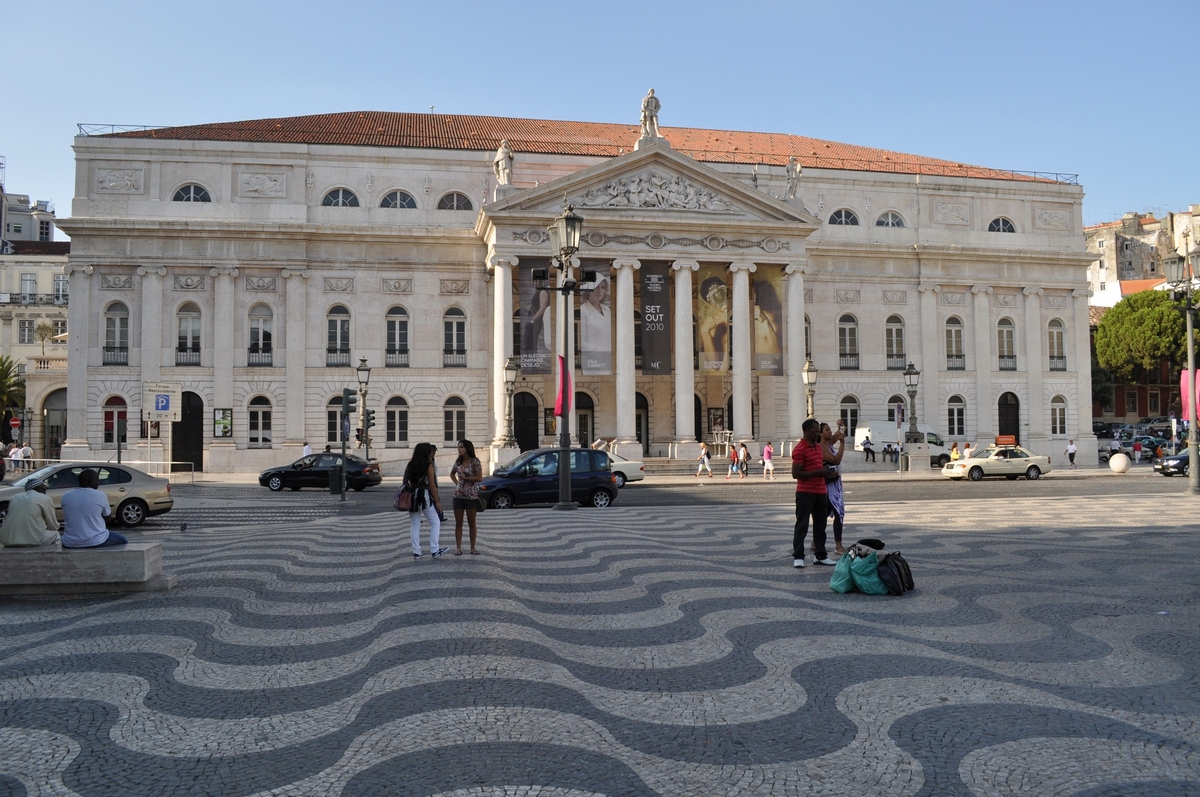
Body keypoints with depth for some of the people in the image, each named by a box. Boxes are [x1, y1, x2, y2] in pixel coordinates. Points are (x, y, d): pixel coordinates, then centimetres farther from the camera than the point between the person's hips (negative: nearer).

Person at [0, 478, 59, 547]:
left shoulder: (15, 497, 18)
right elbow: (54, 527, 7)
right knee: (55, 534, 23)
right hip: (32, 540, -5)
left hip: (7, 541, 5)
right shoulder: (45, 498, 3)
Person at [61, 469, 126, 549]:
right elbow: (107, 516, 6)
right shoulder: (100, 495, -8)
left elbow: (67, 517, 17)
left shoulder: (65, 496, 3)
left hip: (70, 543, 4)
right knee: (122, 540, 20)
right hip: (96, 542, -4)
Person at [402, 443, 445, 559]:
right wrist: (437, 501, -4)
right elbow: (432, 485, -9)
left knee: (414, 525, 10)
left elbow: (405, 483, 6)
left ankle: (416, 552, 11)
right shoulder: (428, 466, -7)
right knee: (435, 522, 6)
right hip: (424, 496, -5)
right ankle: (434, 550, 3)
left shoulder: (410, 465, 7)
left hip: (411, 497, 5)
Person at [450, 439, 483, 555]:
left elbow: (479, 478, -13)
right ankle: (458, 547, 9)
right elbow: (452, 474, 23)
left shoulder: (475, 462, -8)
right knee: (458, 523, 4)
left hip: (471, 496, -4)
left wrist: (465, 478, -13)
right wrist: (456, 482, 6)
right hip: (458, 495, 4)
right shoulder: (458, 461, 7)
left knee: (471, 523, 5)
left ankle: (473, 547, 13)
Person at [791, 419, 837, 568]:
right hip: (805, 493, -8)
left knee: (820, 525, 12)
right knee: (802, 525, -2)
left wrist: (829, 473, 7)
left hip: (821, 491, 8)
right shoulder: (799, 449, -12)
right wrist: (818, 472, -19)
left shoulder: (819, 447, 15)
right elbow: (795, 473, -18)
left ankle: (820, 555, 20)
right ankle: (798, 556, 3)